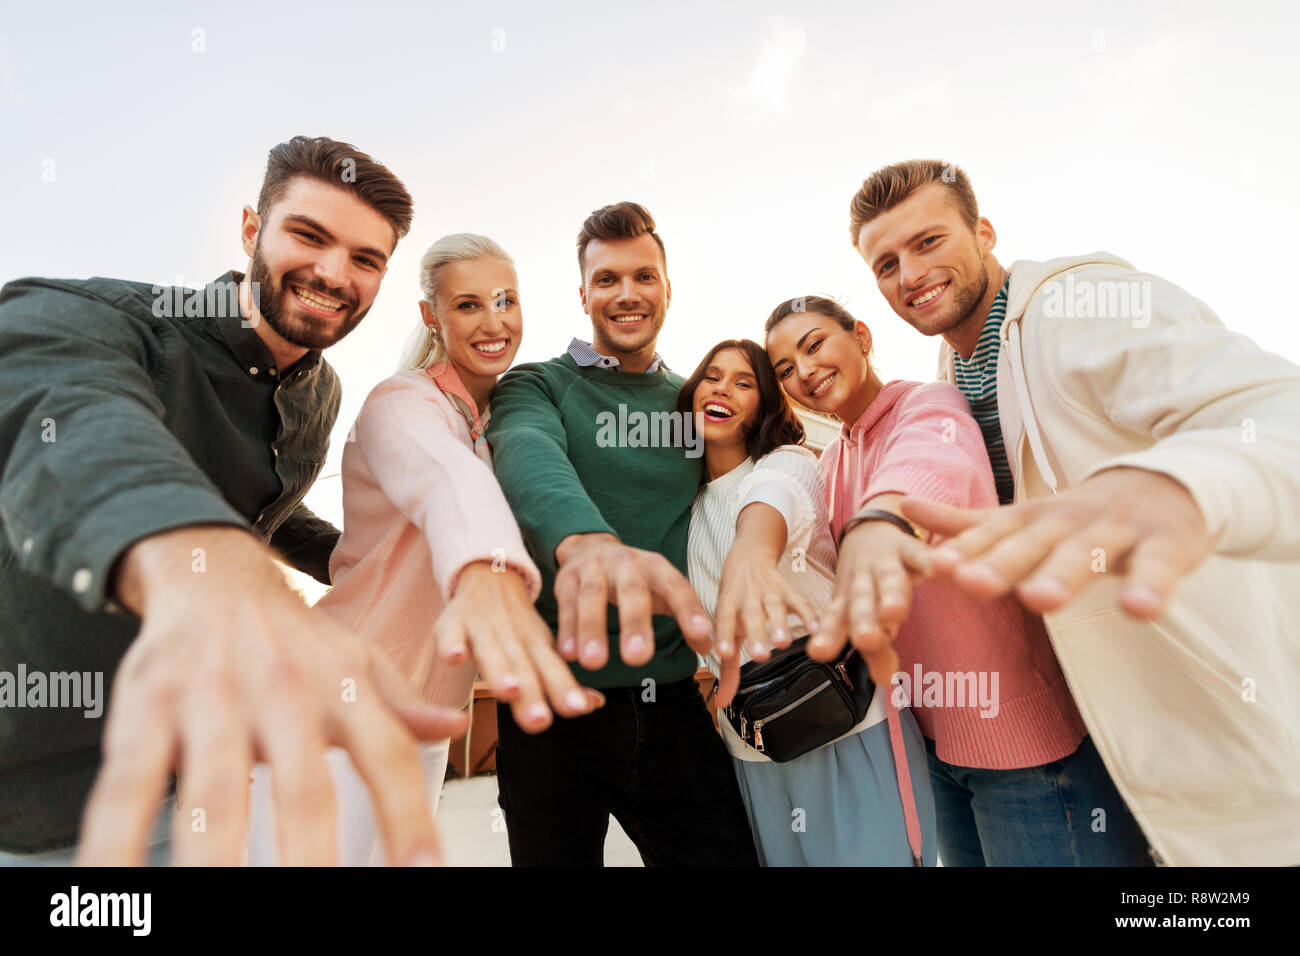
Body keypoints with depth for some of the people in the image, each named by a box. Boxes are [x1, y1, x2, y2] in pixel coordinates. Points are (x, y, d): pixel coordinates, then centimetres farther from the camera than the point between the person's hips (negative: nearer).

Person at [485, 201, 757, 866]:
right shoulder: (537, 386, -1)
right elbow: (529, 457, -23)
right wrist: (586, 540, -45)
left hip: (674, 701, 3)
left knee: (727, 853, 7)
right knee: (556, 852, 12)